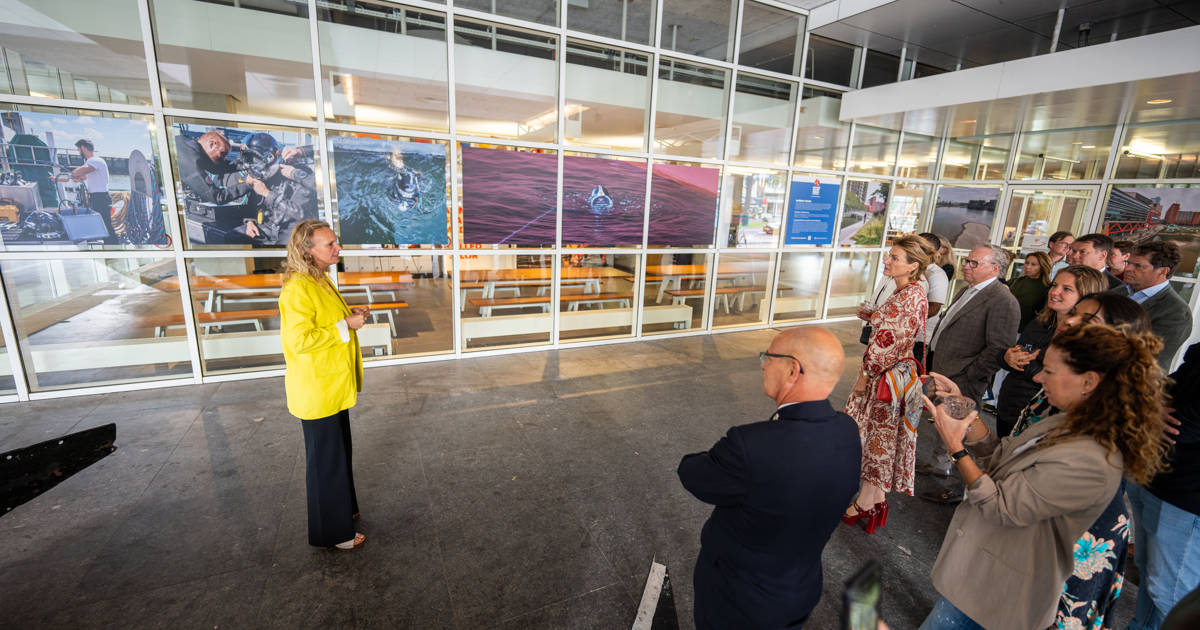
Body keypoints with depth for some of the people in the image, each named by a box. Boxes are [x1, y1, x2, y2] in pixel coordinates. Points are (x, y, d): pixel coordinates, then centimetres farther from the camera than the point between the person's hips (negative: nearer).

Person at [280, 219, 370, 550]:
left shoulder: (319, 281, 8)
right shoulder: (298, 289, -24)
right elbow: (300, 340, -28)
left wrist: (349, 314, 4)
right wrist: (345, 325, -23)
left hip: (333, 384, 10)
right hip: (316, 390, -10)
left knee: (339, 452, 23)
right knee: (326, 459, 5)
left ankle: (342, 509, 42)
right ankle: (332, 532, 23)